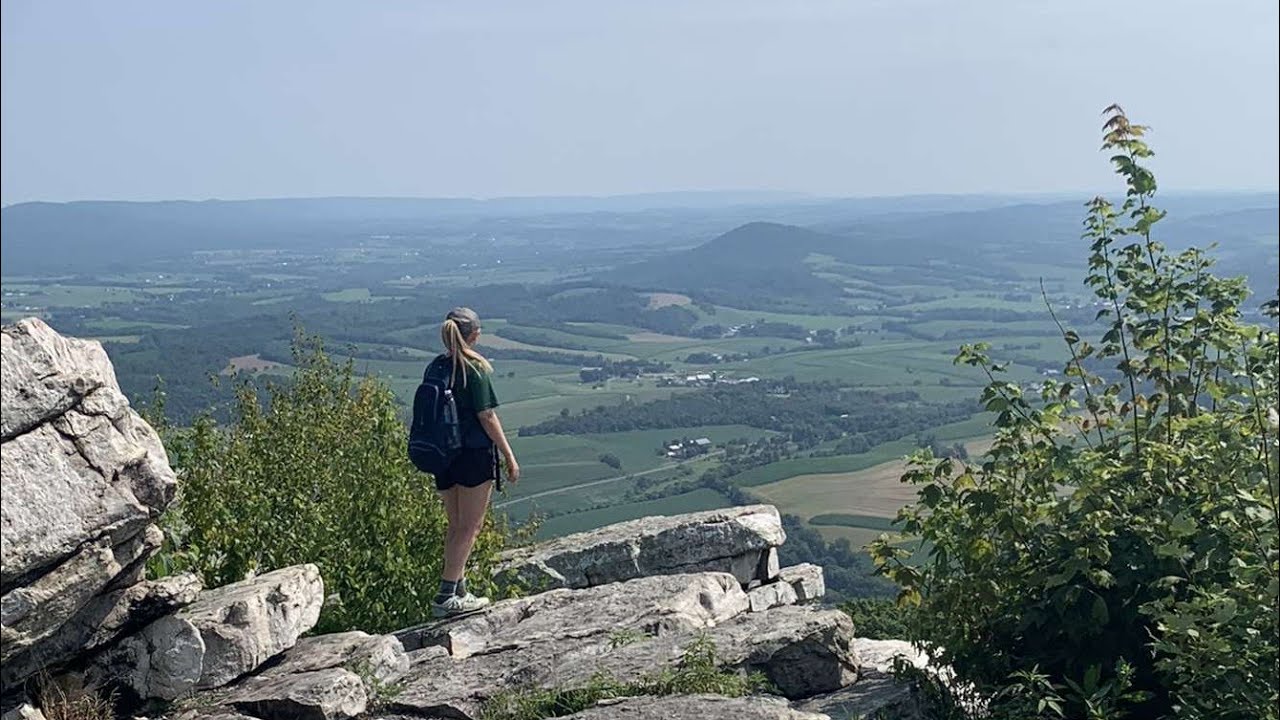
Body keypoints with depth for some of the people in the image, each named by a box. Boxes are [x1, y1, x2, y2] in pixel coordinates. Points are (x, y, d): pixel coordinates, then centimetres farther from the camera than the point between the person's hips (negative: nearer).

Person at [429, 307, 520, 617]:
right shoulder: (476, 369, -14)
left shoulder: (435, 367, 5)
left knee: (456, 525, 16)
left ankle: (458, 591, 20)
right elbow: (487, 418, -14)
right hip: (474, 454, -7)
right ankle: (446, 596, -2)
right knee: (469, 527, 1)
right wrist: (510, 457, -7)